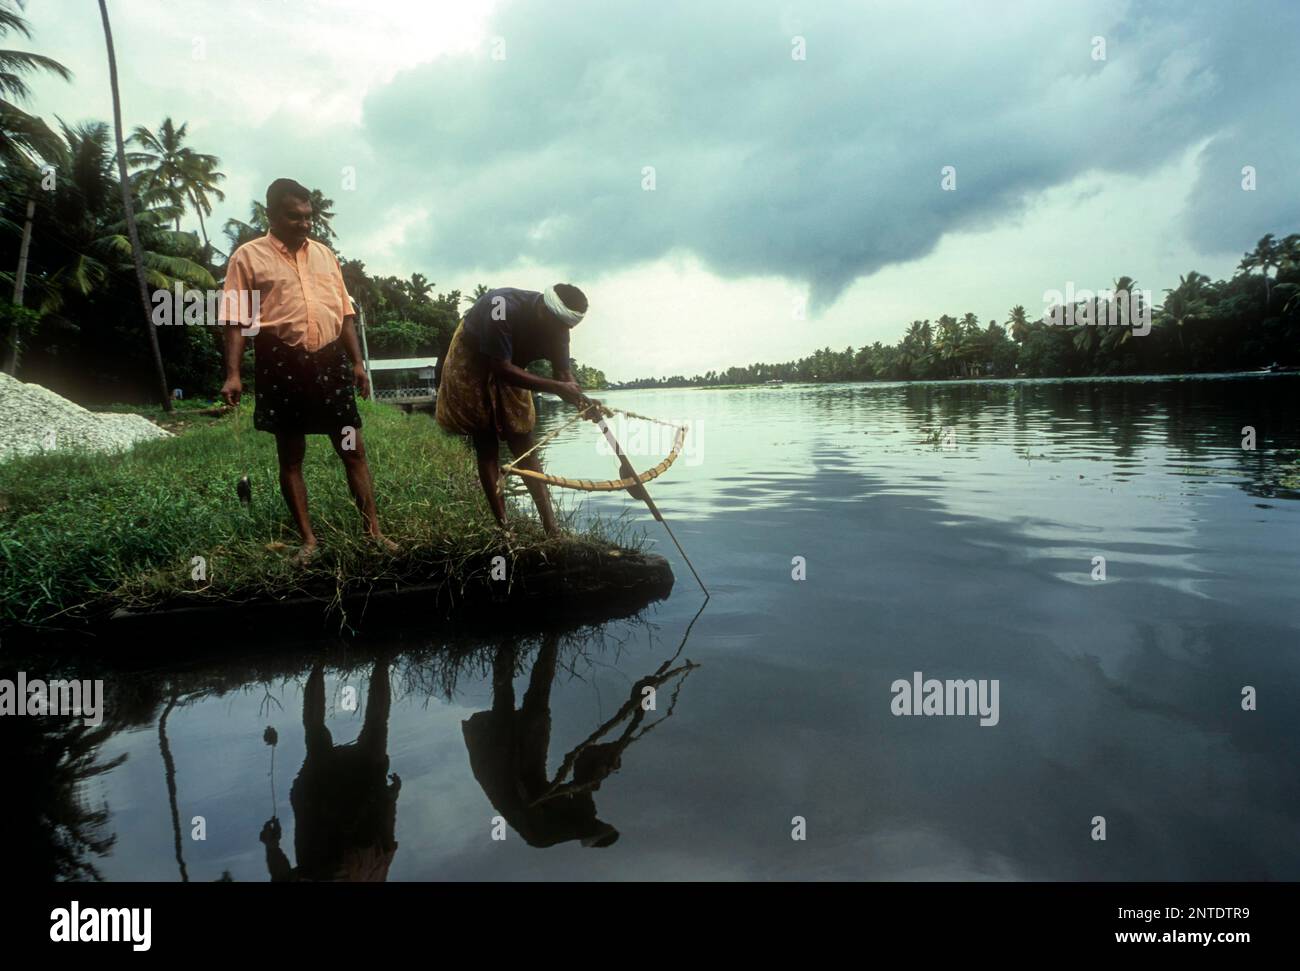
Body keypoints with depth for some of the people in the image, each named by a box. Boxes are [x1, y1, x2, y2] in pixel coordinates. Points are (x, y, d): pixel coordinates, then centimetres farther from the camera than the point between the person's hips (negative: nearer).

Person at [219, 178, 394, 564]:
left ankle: (374, 531, 12)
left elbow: (344, 312, 16)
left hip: (329, 361, 4)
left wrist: (357, 361, 10)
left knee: (354, 449, 4)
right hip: (283, 364, -3)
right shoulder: (248, 256, 0)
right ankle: (308, 539, 15)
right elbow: (235, 319, -3)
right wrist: (232, 374, -11)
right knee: (290, 456, 5)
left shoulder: (324, 253, 13)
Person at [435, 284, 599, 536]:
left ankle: (551, 527, -4)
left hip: (509, 367, 5)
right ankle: (504, 527, -5)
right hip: (473, 364, -5)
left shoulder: (555, 326, -18)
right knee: (487, 447, -6)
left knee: (524, 446, 0)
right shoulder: (504, 309, -38)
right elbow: (502, 368, -39)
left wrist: (581, 400, -35)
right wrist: (556, 387, -43)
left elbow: (563, 373, -14)